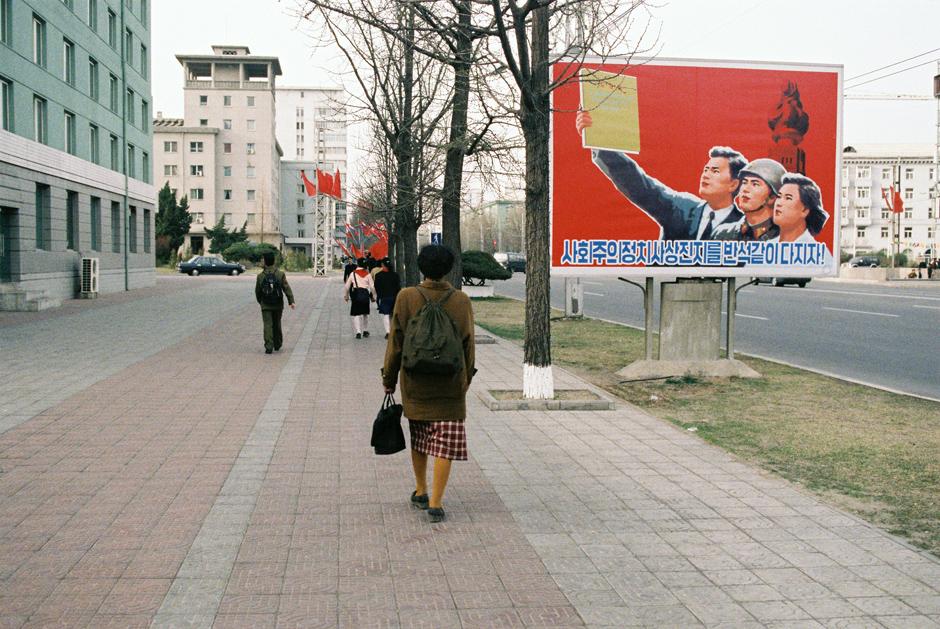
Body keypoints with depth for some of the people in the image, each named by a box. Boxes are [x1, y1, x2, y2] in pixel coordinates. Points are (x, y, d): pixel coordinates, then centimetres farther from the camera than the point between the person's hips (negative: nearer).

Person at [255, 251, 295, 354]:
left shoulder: (260, 276, -6)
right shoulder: (280, 274, -8)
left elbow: (257, 291, 4)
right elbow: (287, 288, -11)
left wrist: (260, 301, 21)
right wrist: (291, 301, -10)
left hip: (265, 306, -1)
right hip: (278, 305, 1)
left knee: (268, 326, -2)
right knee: (277, 325, 17)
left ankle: (269, 347, -12)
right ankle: (277, 345, 29)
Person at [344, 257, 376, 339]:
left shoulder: (353, 274, 0)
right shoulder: (368, 274, 1)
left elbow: (347, 286, 4)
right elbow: (372, 287, 1)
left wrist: (346, 296, 17)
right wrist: (373, 297, 14)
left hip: (356, 294, -2)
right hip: (365, 294, 2)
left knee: (356, 314, 0)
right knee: (365, 314, 18)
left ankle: (358, 332, -13)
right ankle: (365, 331, 24)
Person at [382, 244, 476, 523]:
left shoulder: (406, 298, -8)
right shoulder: (461, 301, -5)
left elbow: (395, 343, -4)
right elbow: (468, 346, 2)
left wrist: (389, 379, 7)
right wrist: (466, 379, 15)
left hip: (415, 383, 1)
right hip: (451, 386, -1)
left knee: (418, 437, 19)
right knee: (446, 442, 3)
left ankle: (420, 491, 32)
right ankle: (435, 502, 0)